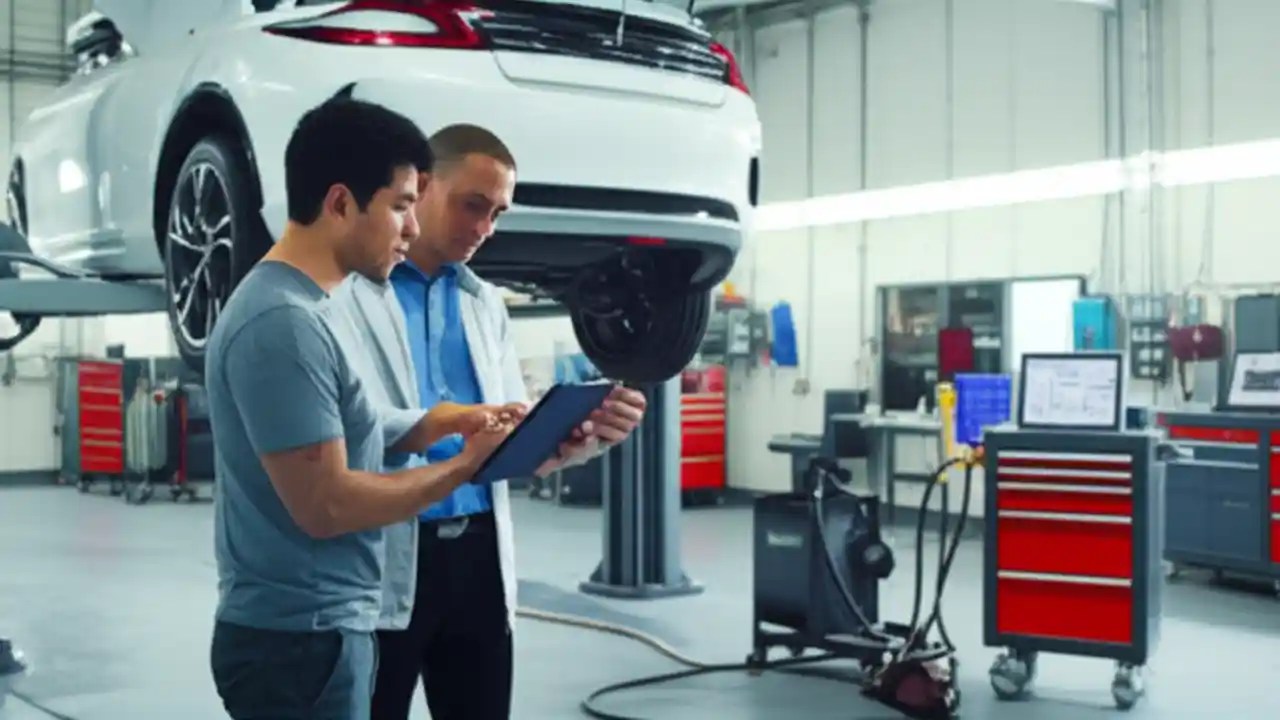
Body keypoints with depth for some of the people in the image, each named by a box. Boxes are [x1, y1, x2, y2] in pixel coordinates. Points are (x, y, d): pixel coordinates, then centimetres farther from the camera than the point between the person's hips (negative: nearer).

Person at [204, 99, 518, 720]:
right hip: (299, 638, -10)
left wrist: (441, 423, 5)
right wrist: (466, 464, -15)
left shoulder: (303, 307, 10)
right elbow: (324, 504, -24)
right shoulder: (282, 323, -21)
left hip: (319, 628, 10)